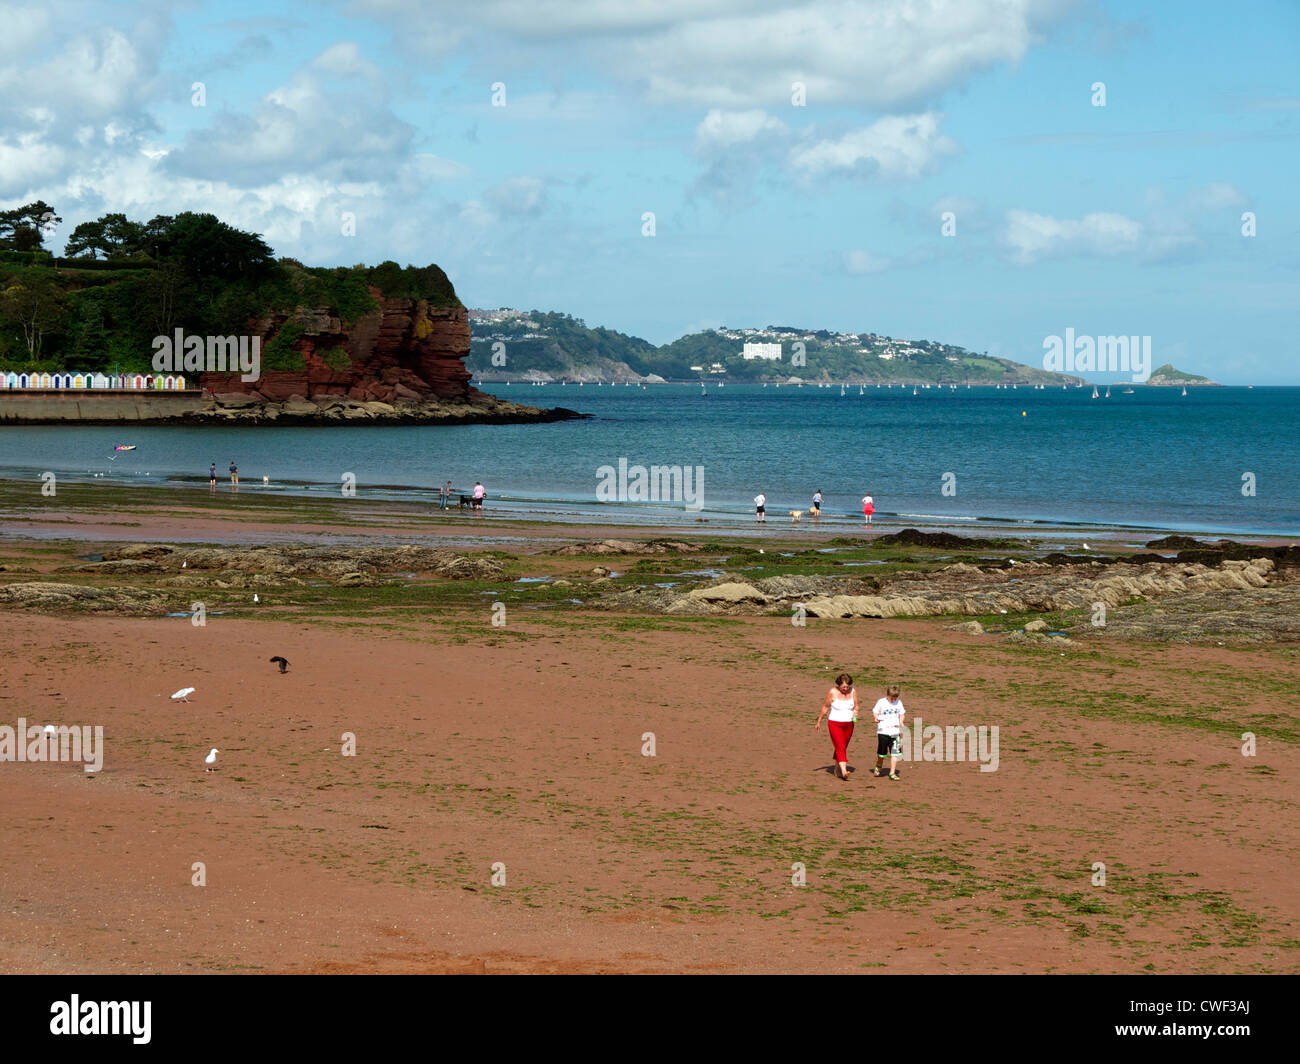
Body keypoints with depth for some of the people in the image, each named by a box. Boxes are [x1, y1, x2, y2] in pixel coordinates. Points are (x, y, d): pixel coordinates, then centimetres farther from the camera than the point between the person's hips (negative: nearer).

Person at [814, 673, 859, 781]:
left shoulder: (853, 691, -3)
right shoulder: (832, 692, -11)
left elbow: (856, 705, 4)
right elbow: (825, 707, -1)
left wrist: (855, 711, -21)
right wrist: (819, 722, 6)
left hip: (848, 724, 4)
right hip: (834, 724, -4)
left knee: (843, 748, 13)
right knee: (840, 748, -15)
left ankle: (837, 770, 29)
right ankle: (844, 771, -26)